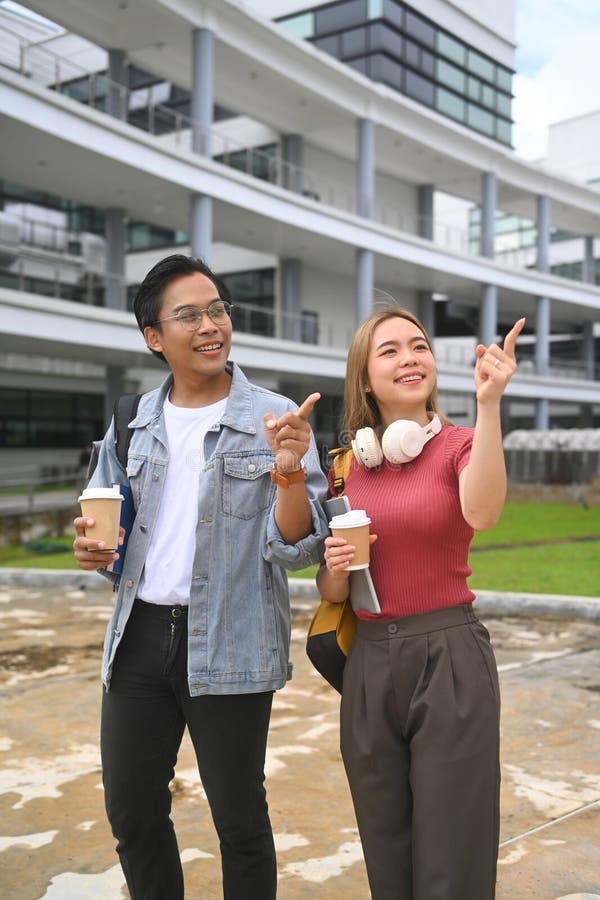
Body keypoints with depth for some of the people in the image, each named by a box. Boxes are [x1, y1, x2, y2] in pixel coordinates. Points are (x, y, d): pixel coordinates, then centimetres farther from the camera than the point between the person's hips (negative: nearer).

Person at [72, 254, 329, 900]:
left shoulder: (275, 421, -7)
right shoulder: (132, 423, 6)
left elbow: (296, 550, -11)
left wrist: (289, 471, -28)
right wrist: (92, 549, -4)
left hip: (229, 647, -4)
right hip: (139, 636, 5)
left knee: (238, 820, 10)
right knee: (130, 812, 17)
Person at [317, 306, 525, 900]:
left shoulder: (459, 446, -3)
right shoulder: (345, 466, 7)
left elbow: (482, 513, -28)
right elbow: (330, 593, 12)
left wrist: (488, 404, -32)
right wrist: (335, 567, -9)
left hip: (449, 658, -4)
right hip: (368, 664, 4)